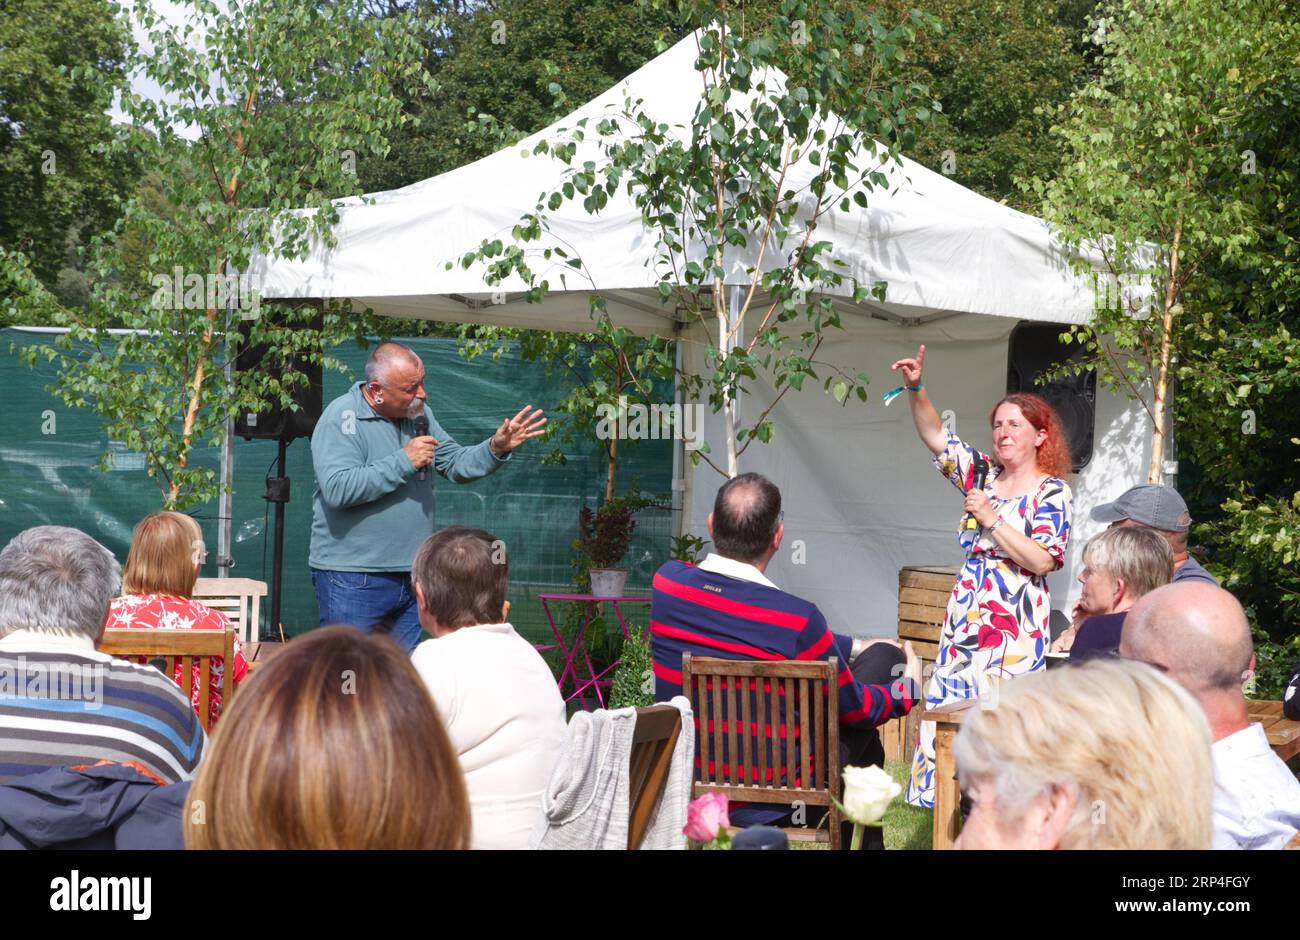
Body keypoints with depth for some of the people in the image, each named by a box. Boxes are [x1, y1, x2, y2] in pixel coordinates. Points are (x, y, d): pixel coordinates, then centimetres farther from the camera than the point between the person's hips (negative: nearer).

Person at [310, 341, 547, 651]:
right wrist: (404, 461, -21)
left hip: (411, 577, 7)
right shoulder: (342, 418, -13)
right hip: (352, 579, -7)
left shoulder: (419, 415, 10)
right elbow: (337, 489, -25)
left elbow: (457, 464, 16)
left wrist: (496, 449, -4)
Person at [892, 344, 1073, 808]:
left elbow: (1041, 561, -13)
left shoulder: (1052, 491, -4)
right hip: (964, 618, 6)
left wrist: (993, 519, -15)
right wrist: (916, 389, -4)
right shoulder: (983, 473, 12)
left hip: (1014, 629, -6)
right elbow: (935, 436, 10)